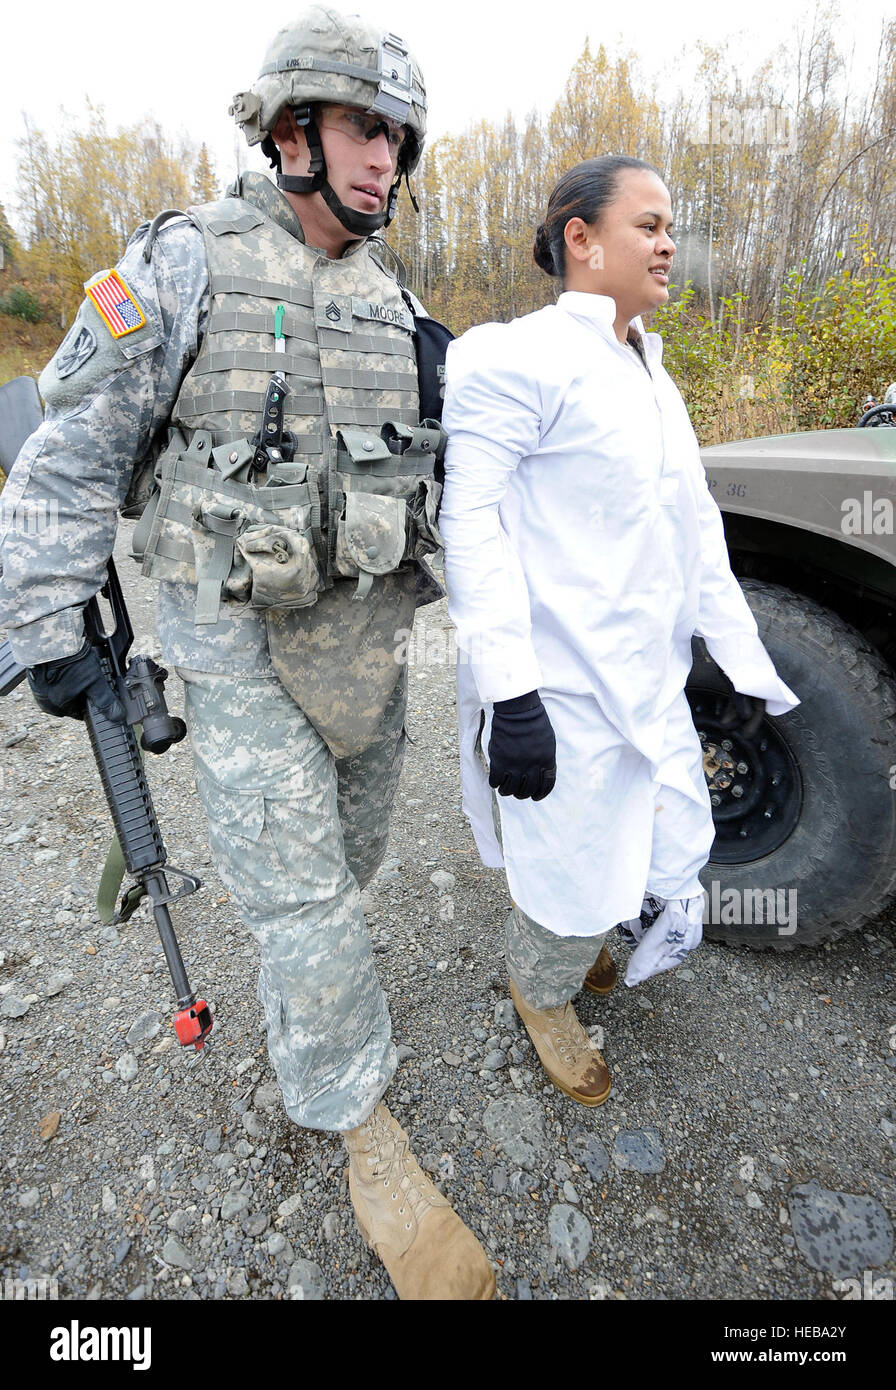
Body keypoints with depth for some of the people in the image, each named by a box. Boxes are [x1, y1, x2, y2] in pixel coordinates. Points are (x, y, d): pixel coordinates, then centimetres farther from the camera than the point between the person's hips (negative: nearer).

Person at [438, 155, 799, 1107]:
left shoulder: (651, 375, 16)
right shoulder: (516, 357, -10)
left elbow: (696, 525, 16)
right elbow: (468, 518, -18)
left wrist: (741, 659, 14)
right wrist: (508, 692, -24)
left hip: (650, 686, 9)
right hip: (562, 693, -8)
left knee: (669, 860, 22)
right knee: (575, 877, 8)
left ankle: (577, 945, 52)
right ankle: (541, 992, 42)